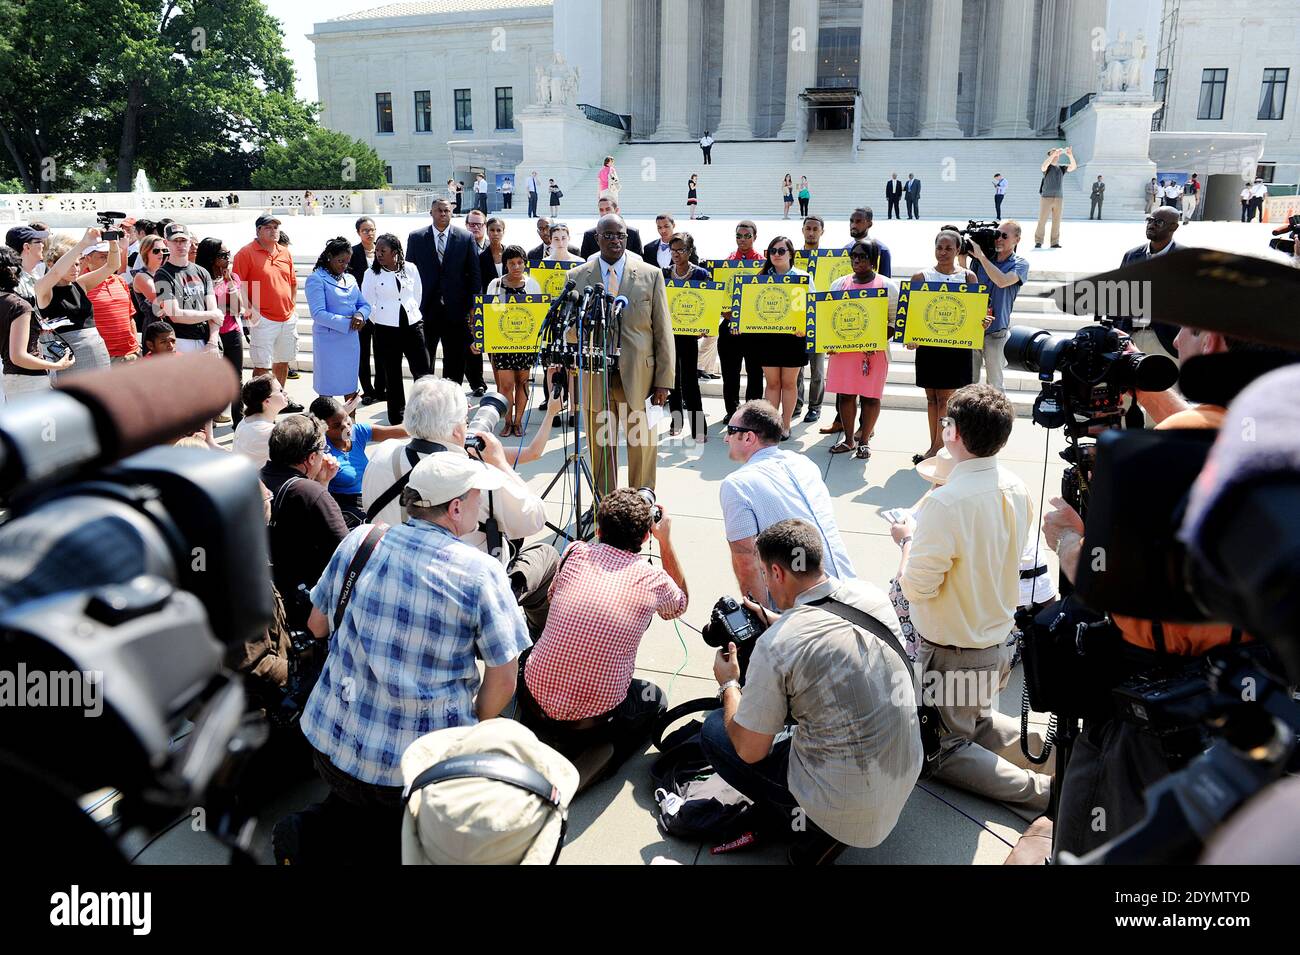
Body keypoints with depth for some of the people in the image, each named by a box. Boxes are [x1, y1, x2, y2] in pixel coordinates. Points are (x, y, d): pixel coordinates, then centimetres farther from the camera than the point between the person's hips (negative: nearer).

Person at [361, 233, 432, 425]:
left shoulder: (410, 269, 1)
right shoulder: (372, 274, -3)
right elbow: (367, 303, 2)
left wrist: (412, 314, 13)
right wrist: (380, 322, 7)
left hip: (412, 325, 1)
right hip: (386, 330, -1)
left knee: (423, 371, -2)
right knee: (392, 375, 6)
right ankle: (397, 419, 15)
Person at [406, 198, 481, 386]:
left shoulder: (466, 238, 2)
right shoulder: (415, 238, 4)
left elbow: (474, 274, 2)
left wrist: (473, 307, -4)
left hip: (455, 309, 0)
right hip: (425, 310, 1)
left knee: (455, 361, 6)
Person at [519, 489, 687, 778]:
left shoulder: (576, 552, -3)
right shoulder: (655, 580, -5)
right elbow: (681, 604, 21)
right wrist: (666, 540, 22)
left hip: (534, 700, 3)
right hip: (596, 717, -3)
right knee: (654, 699, 28)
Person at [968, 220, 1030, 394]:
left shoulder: (1020, 265, -3)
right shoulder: (984, 259, 7)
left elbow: (1002, 281, -23)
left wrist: (980, 256, -21)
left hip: (996, 332, -3)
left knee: (995, 386, 6)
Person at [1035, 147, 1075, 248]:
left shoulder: (1061, 168, 12)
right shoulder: (1047, 168, 1)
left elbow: (1073, 167, -2)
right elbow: (1044, 165, -23)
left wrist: (1070, 156, -16)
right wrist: (1054, 154, -29)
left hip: (1059, 198, 4)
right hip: (1046, 197, -4)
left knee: (1056, 221, 2)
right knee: (1042, 221, -5)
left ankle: (1055, 242, 5)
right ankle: (1038, 242, 1)